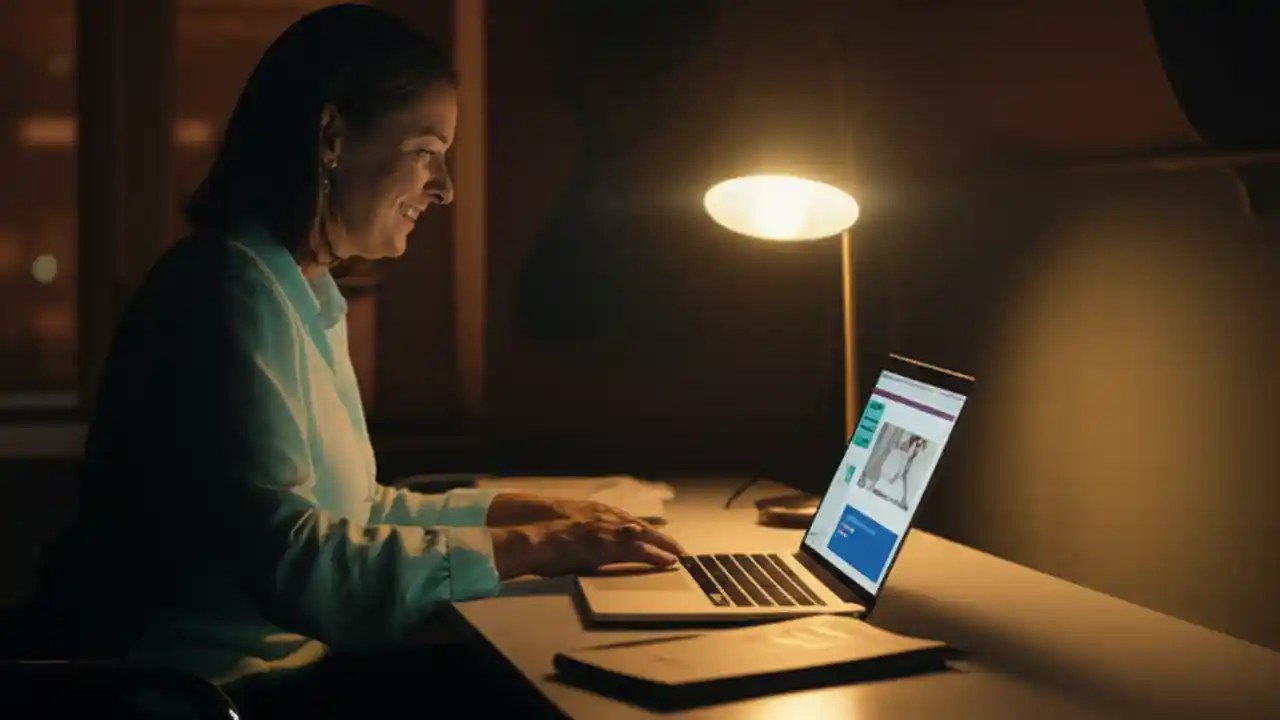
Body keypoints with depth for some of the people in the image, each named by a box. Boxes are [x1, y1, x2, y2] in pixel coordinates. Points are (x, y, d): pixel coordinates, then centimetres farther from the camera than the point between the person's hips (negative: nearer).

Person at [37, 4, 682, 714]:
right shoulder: (231, 288, -17)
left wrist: (520, 508, 6)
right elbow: (289, 555, -24)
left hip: (292, 659, 8)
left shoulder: (307, 295, 12)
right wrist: (530, 547, -21)